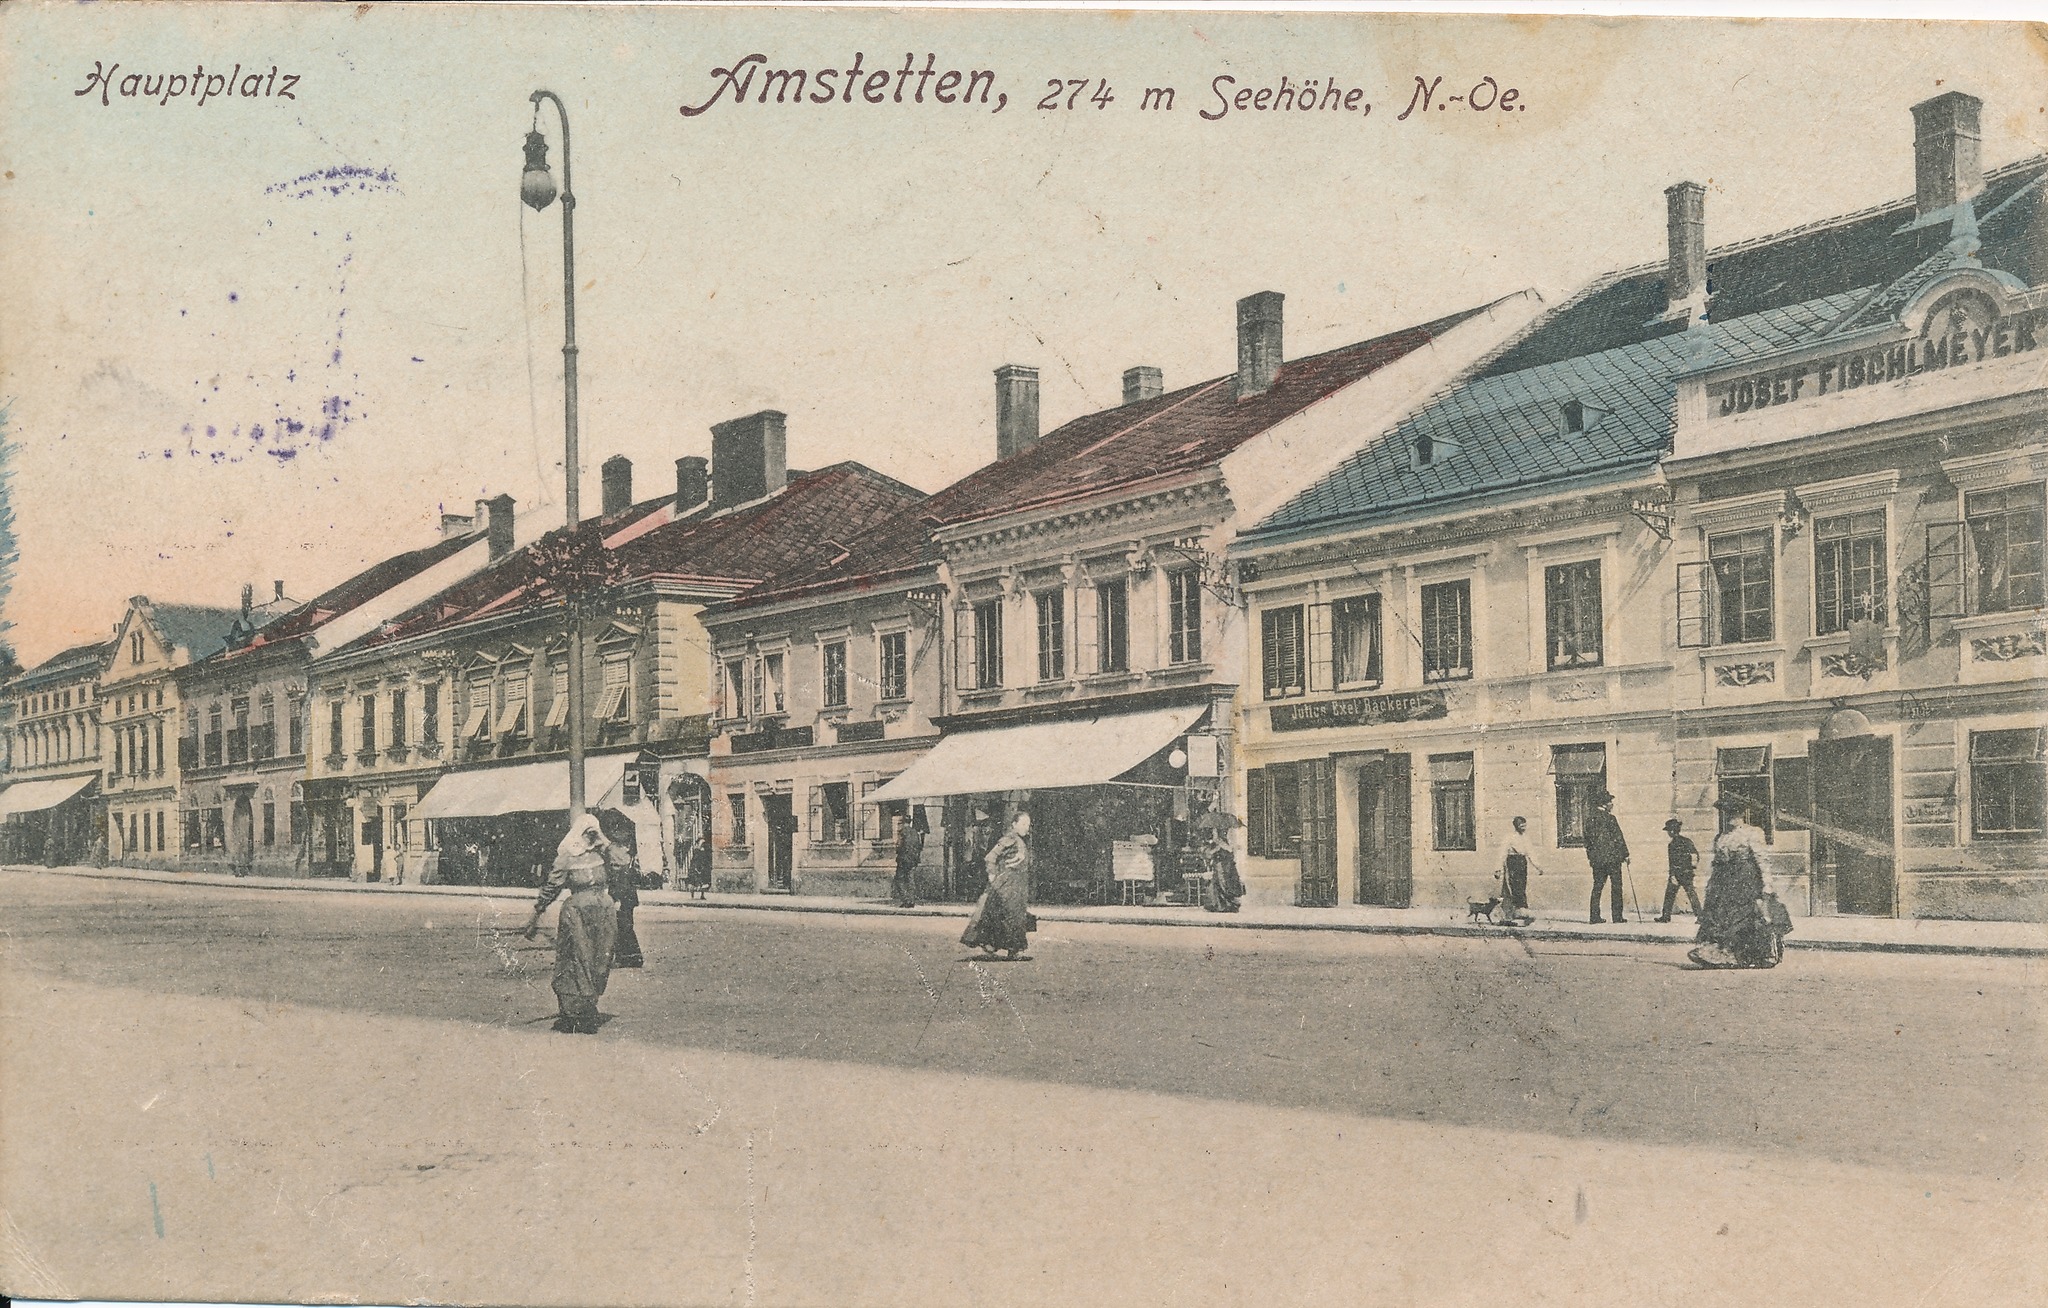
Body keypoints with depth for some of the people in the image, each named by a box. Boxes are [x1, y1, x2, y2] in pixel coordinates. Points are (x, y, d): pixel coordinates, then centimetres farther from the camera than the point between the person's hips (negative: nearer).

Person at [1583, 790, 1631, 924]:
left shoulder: (1589, 818, 6)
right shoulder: (1609, 818, -13)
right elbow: (1618, 838, -10)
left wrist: (1590, 856, 19)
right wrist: (1625, 854, -1)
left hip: (1596, 858, 6)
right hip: (1612, 857, -5)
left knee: (1597, 886, 10)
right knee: (1616, 886, 3)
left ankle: (1594, 917, 7)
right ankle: (1617, 917, 3)